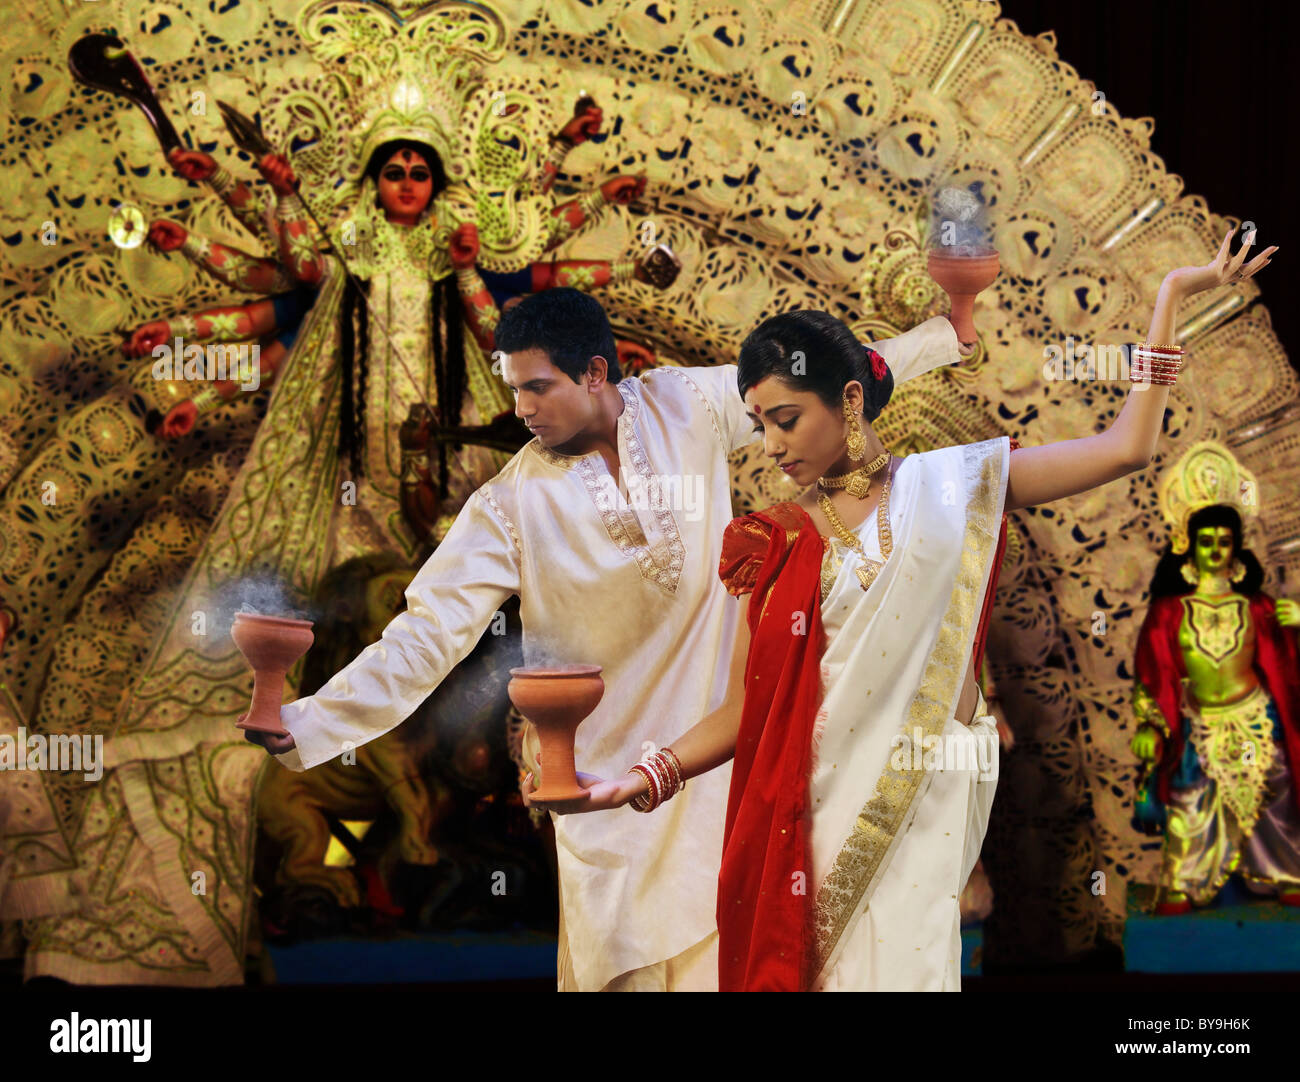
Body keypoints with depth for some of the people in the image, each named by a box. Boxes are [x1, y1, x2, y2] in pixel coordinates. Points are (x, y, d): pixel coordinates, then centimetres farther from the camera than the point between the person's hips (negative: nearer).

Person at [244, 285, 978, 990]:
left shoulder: (689, 407, -3)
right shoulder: (511, 505, -10)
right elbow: (428, 633, -12)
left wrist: (943, 334, 16)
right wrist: (310, 723, -23)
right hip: (611, 772, -2)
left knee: (722, 955, 5)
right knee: (619, 964, 0)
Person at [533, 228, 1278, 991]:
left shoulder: (953, 486, 7)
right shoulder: (773, 541, 9)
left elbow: (1125, 448, 2)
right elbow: (746, 710, 6)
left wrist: (1173, 294, 4)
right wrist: (642, 780, -8)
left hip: (927, 797, -1)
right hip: (820, 803, 1)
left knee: (894, 961, -12)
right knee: (793, 961, -5)